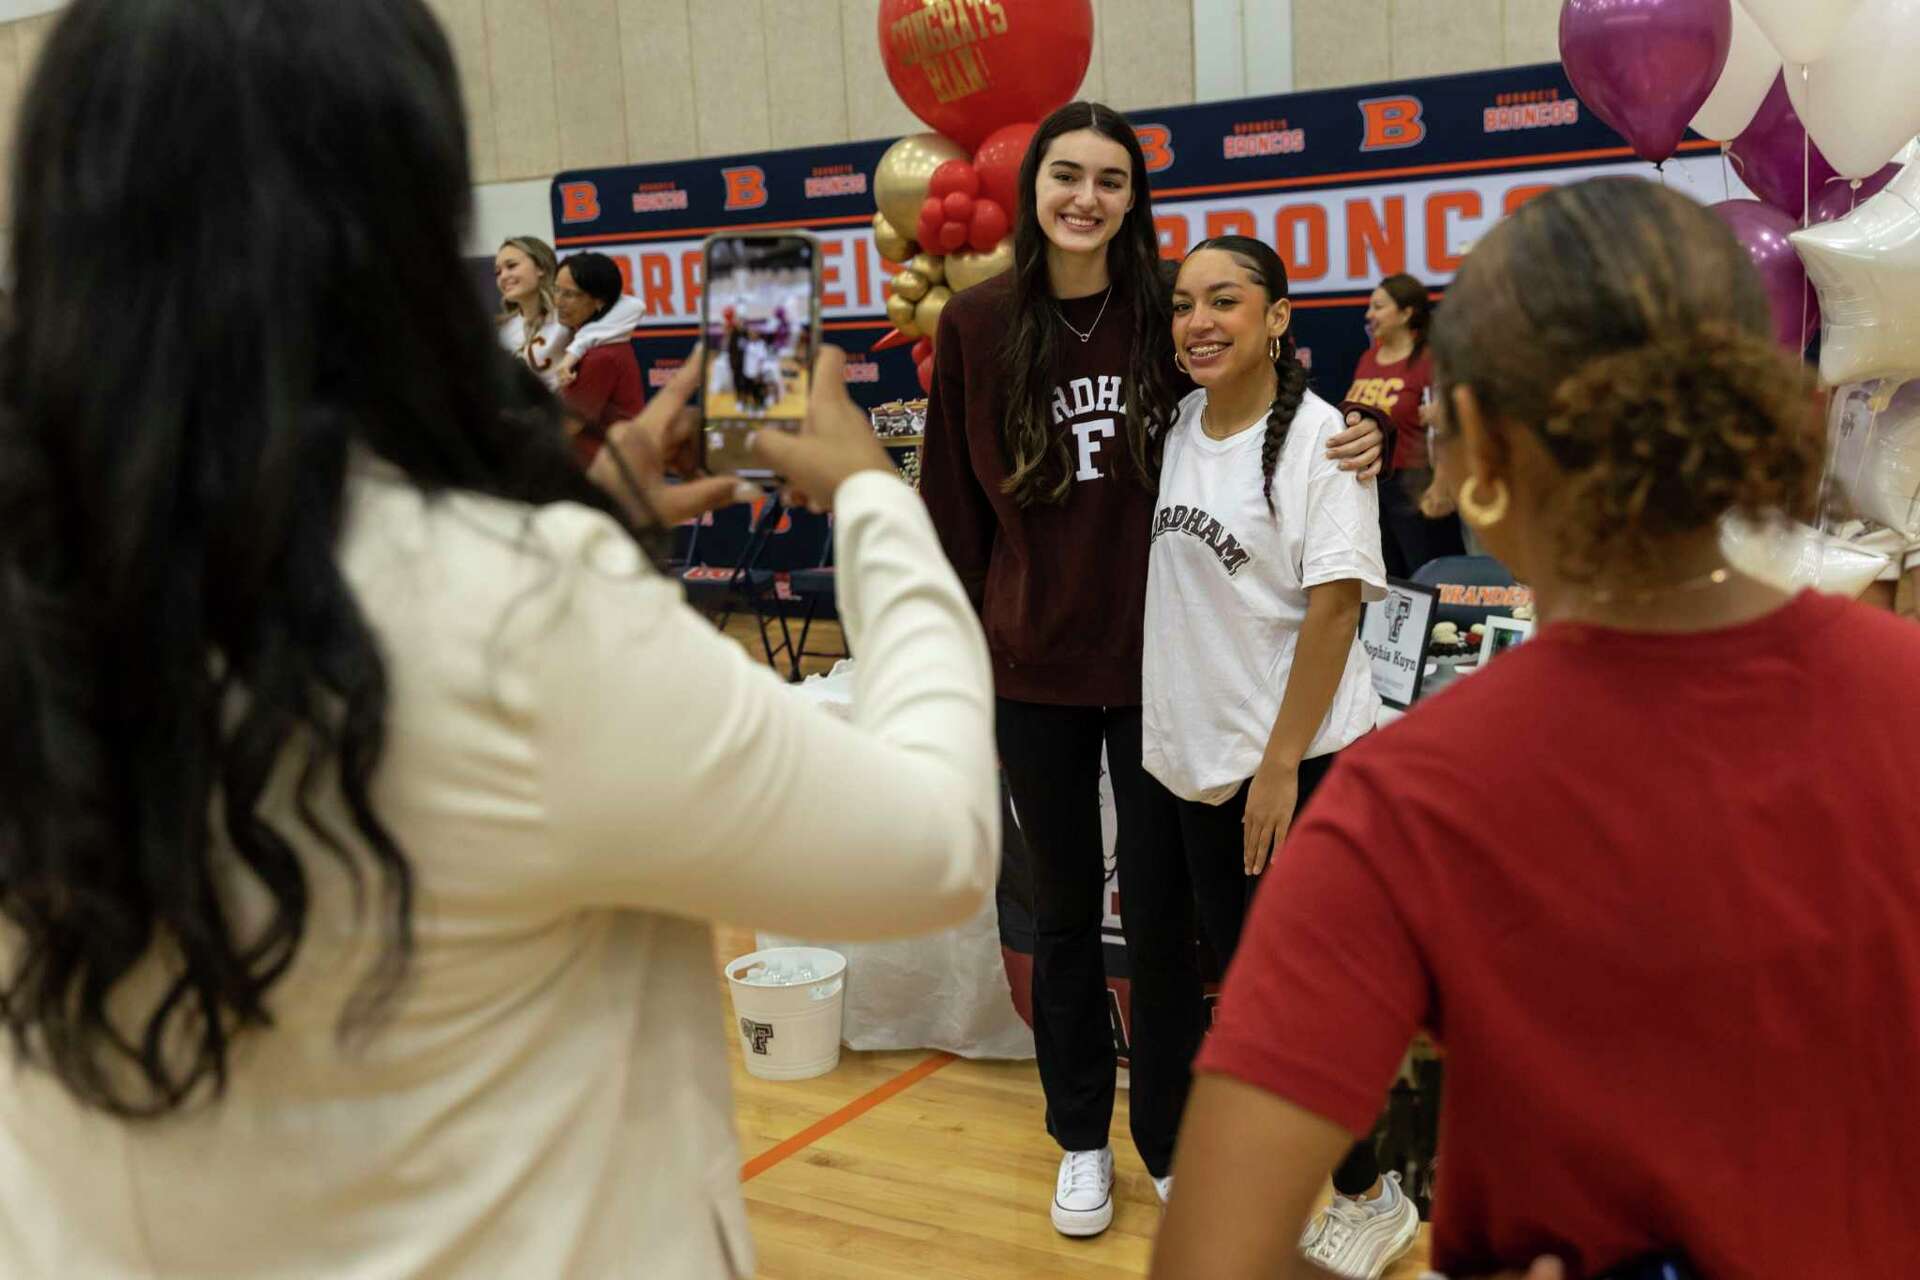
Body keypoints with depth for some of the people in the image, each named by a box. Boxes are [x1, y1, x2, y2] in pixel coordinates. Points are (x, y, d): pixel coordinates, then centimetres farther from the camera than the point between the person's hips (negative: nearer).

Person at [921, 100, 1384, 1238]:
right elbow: (954, 505, 2)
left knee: (1162, 910, 9)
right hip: (1035, 669, 1)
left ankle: (1170, 1138, 29)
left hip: (1155, 662, -1)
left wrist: (1350, 446, -13)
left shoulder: (1164, 311, -5)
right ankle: (1082, 1137, 32)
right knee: (1065, 908, 14)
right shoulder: (977, 326, -3)